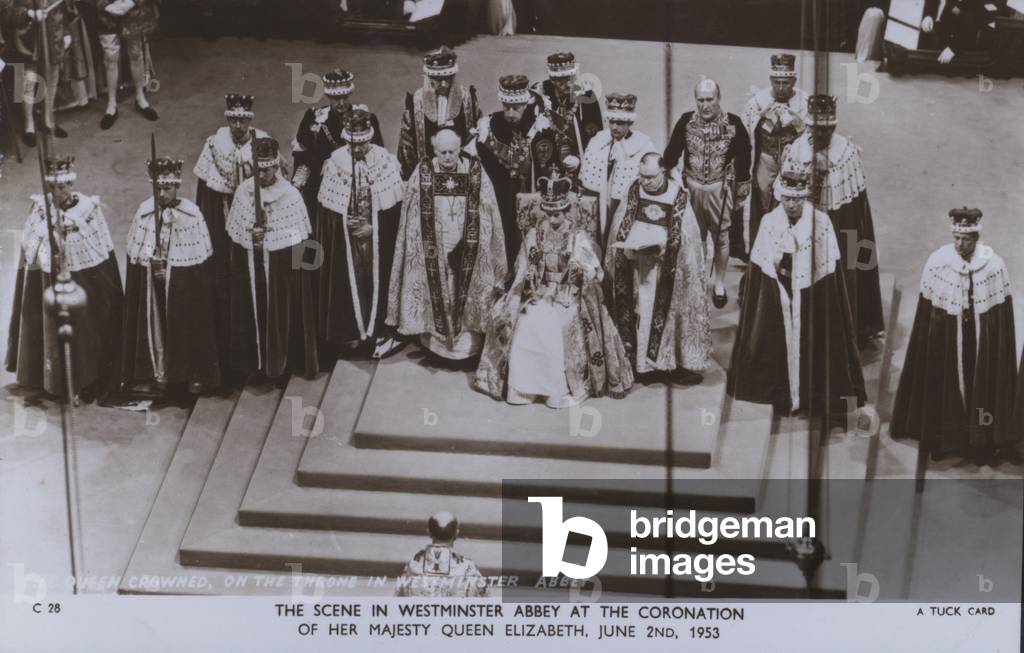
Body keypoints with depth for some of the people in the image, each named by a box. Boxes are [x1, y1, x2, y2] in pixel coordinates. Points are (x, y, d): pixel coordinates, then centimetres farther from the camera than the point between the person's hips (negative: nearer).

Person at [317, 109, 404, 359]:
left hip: (378, 242, -1)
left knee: (377, 281, 9)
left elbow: (394, 207, -6)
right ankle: (351, 331, 24)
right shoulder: (335, 162, -9)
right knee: (348, 281, 9)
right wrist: (345, 224, -9)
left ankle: (379, 331, 23)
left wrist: (373, 226, -12)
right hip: (344, 242, 1)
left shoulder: (386, 161, -11)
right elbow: (327, 207, -1)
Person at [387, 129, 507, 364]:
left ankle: (467, 344, 15)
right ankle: (435, 344, 18)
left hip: (466, 250, 0)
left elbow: (487, 216, 0)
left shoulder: (475, 173, -5)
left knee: (466, 292, 4)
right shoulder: (423, 174, -4)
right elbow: (412, 220, 3)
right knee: (436, 294, 6)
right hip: (433, 250, 0)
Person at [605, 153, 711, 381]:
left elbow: (685, 235, -6)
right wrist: (630, 245, -11)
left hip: (666, 266, -2)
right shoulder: (634, 190, 1)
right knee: (641, 310, 4)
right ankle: (640, 360, 11)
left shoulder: (679, 196, -7)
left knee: (667, 311, 1)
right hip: (636, 266, 2)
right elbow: (620, 225, 4)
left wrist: (662, 245, -19)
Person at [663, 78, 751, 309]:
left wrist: (741, 189, 6)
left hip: (720, 188, -1)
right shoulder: (686, 121, -3)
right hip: (691, 187, 1)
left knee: (721, 237, 8)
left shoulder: (733, 123, -7)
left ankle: (719, 285, 21)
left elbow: (743, 157, 2)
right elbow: (671, 153, 4)